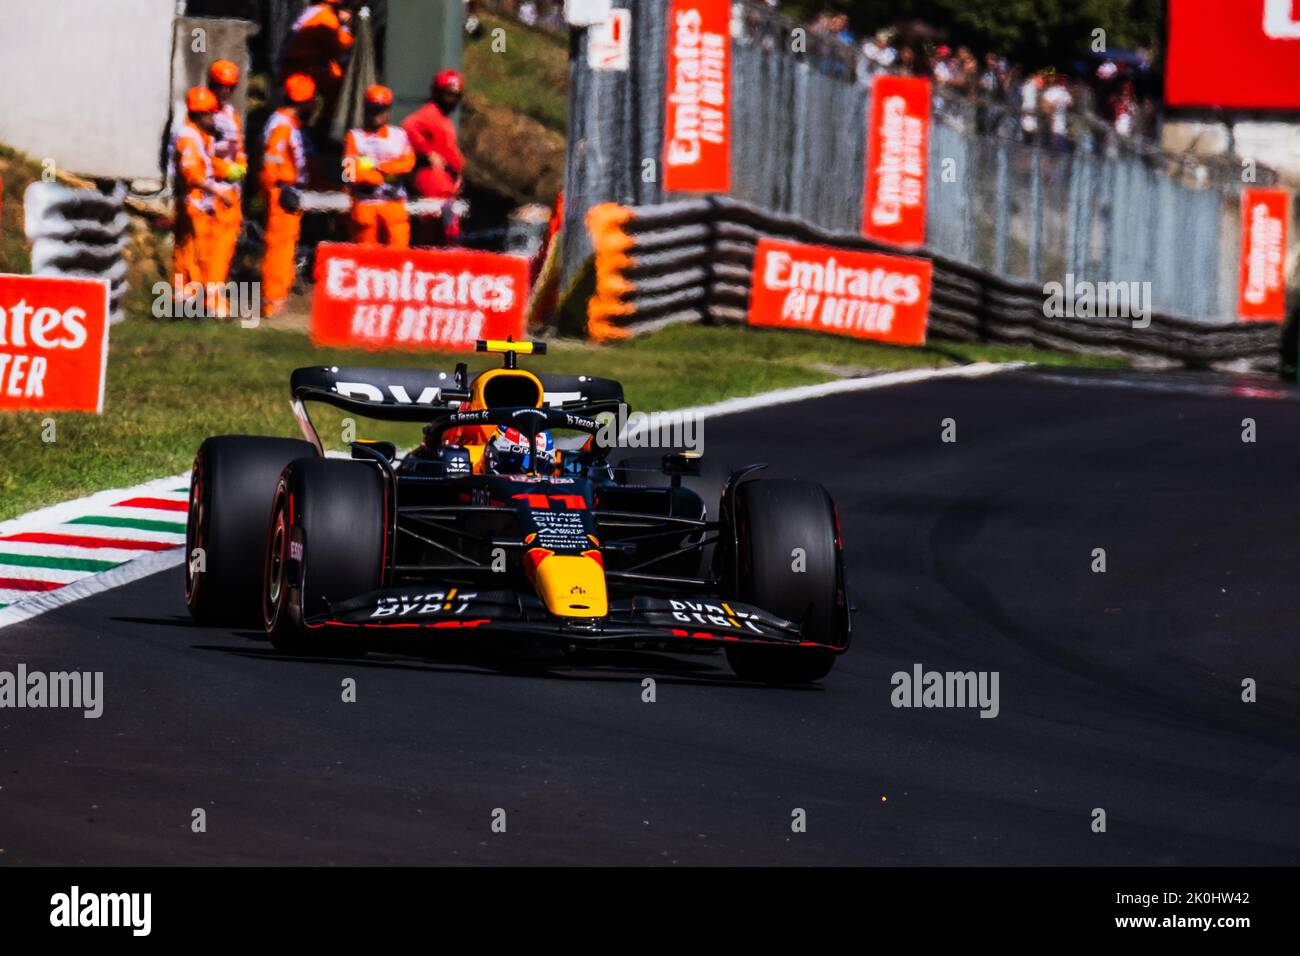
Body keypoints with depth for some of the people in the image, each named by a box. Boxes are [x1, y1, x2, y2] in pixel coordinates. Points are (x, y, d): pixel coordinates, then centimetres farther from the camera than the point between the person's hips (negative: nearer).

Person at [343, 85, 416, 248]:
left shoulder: (399, 135, 15)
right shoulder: (354, 136, 10)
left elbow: (408, 163, -1)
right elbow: (351, 171, -4)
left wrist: (378, 165, -8)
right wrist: (386, 176, -9)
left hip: (394, 202, 1)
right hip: (364, 202, -1)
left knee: (398, 248, -9)